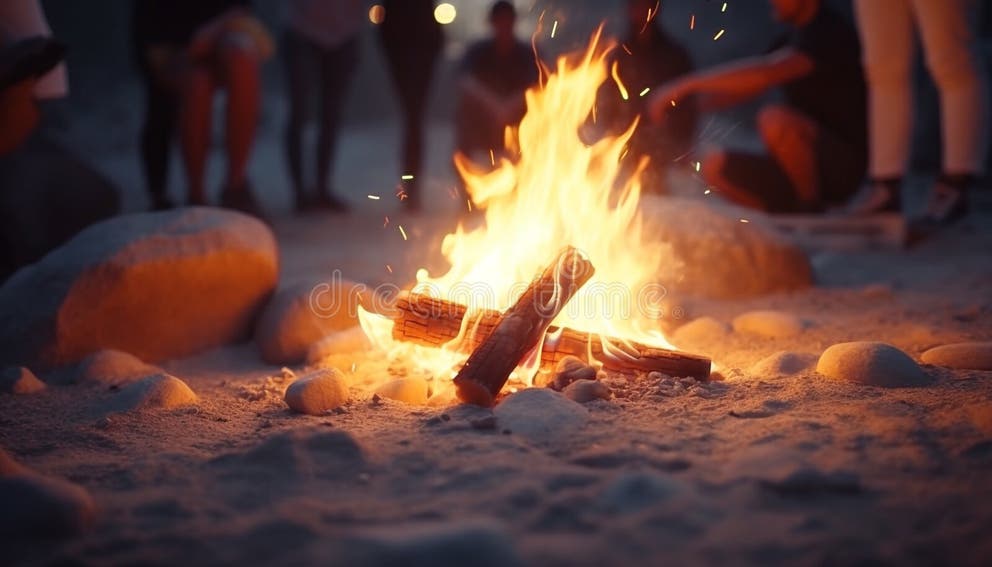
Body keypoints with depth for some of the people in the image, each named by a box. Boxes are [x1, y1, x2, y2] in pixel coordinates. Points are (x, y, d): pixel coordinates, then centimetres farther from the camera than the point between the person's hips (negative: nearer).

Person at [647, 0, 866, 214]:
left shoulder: (829, 32, -14)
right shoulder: (794, 39, 15)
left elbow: (767, 72, -29)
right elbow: (740, 89, 15)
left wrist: (687, 84, -27)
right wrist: (683, 100, -2)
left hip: (843, 164, -8)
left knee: (773, 118, -33)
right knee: (715, 166, -6)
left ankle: (811, 202, -15)